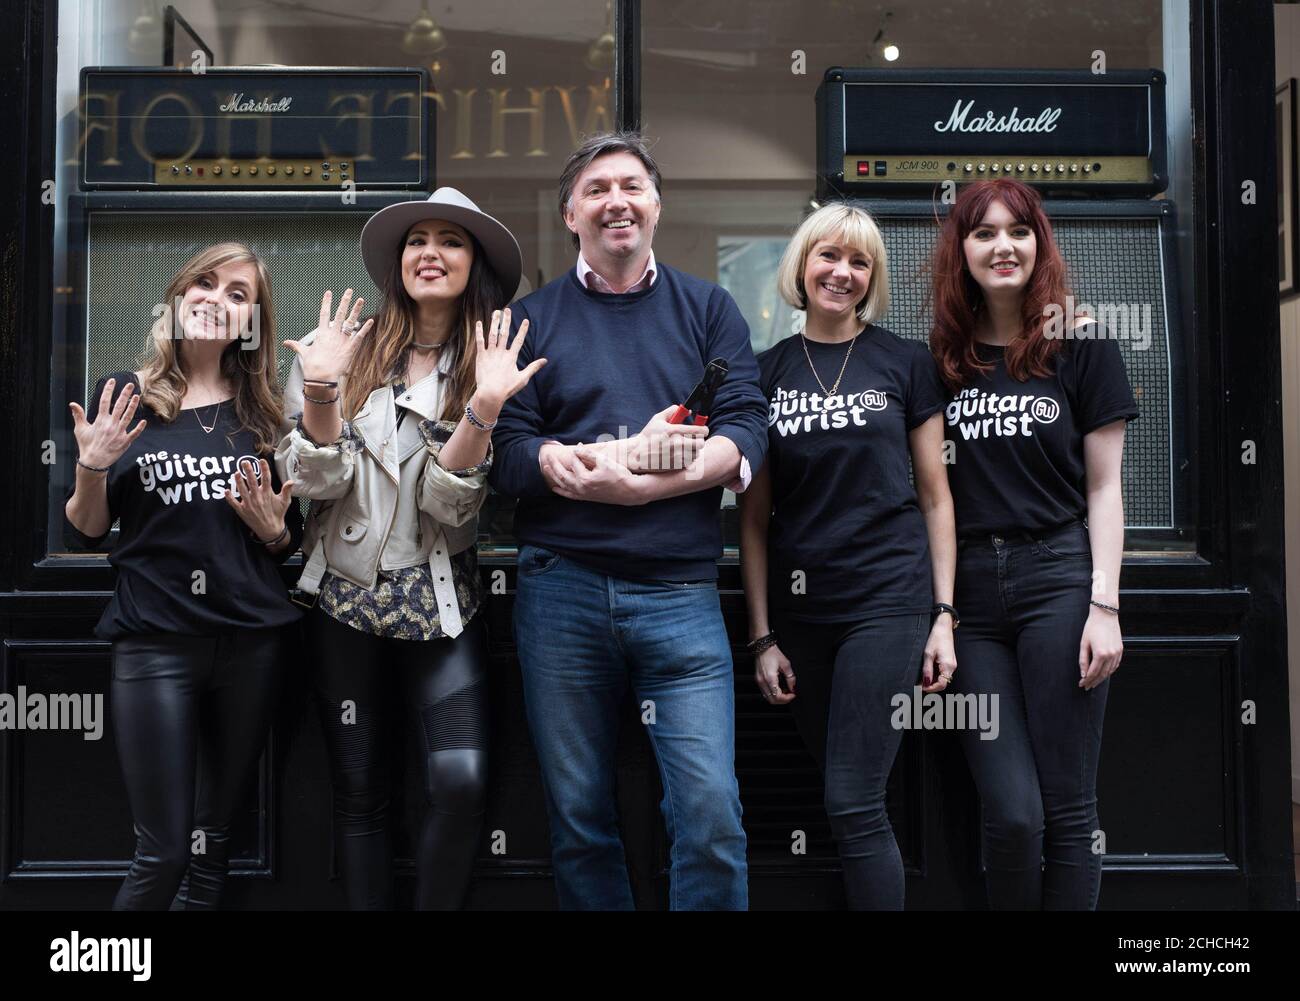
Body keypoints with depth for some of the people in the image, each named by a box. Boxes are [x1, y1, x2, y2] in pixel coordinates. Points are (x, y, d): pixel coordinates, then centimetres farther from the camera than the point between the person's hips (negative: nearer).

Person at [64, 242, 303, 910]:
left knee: (211, 841, 7)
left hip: (251, 641, 3)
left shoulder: (260, 413, 9)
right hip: (155, 641, -2)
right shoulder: (125, 398, 3)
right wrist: (93, 466, -13)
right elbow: (84, 536, 4)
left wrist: (272, 528, -6)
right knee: (162, 852, -3)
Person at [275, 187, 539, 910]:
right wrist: (320, 391, -21)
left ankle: (436, 907, 7)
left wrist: (483, 409, -24)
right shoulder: (346, 349, 2)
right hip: (344, 599, 1)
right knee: (359, 794, 9)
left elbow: (452, 504, -11)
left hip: (441, 603, -1)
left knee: (462, 782, -15)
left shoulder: (487, 365, 1)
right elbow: (315, 483, -6)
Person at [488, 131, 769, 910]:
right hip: (562, 589, 1)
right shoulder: (533, 319, 10)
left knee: (712, 813, -6)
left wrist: (620, 474, -15)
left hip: (681, 591, 0)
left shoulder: (708, 309, 11)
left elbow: (746, 435, -1)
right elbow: (509, 452, -1)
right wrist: (652, 459, -14)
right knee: (579, 817, 9)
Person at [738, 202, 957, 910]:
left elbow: (934, 495, 5)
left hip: (889, 598, -3)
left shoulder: (905, 363, 3)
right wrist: (762, 636, 4)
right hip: (799, 605, 3)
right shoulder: (766, 372, 7)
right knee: (841, 793, 10)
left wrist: (944, 615, -2)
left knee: (853, 804, -7)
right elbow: (755, 515, 8)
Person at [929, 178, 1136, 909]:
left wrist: (1105, 604, -6)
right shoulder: (943, 358, 10)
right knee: (1012, 815, -2)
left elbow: (1103, 487, 2)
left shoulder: (1082, 345, 3)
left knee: (1068, 812, 1)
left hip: (1058, 578, -2)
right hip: (970, 590, 2)